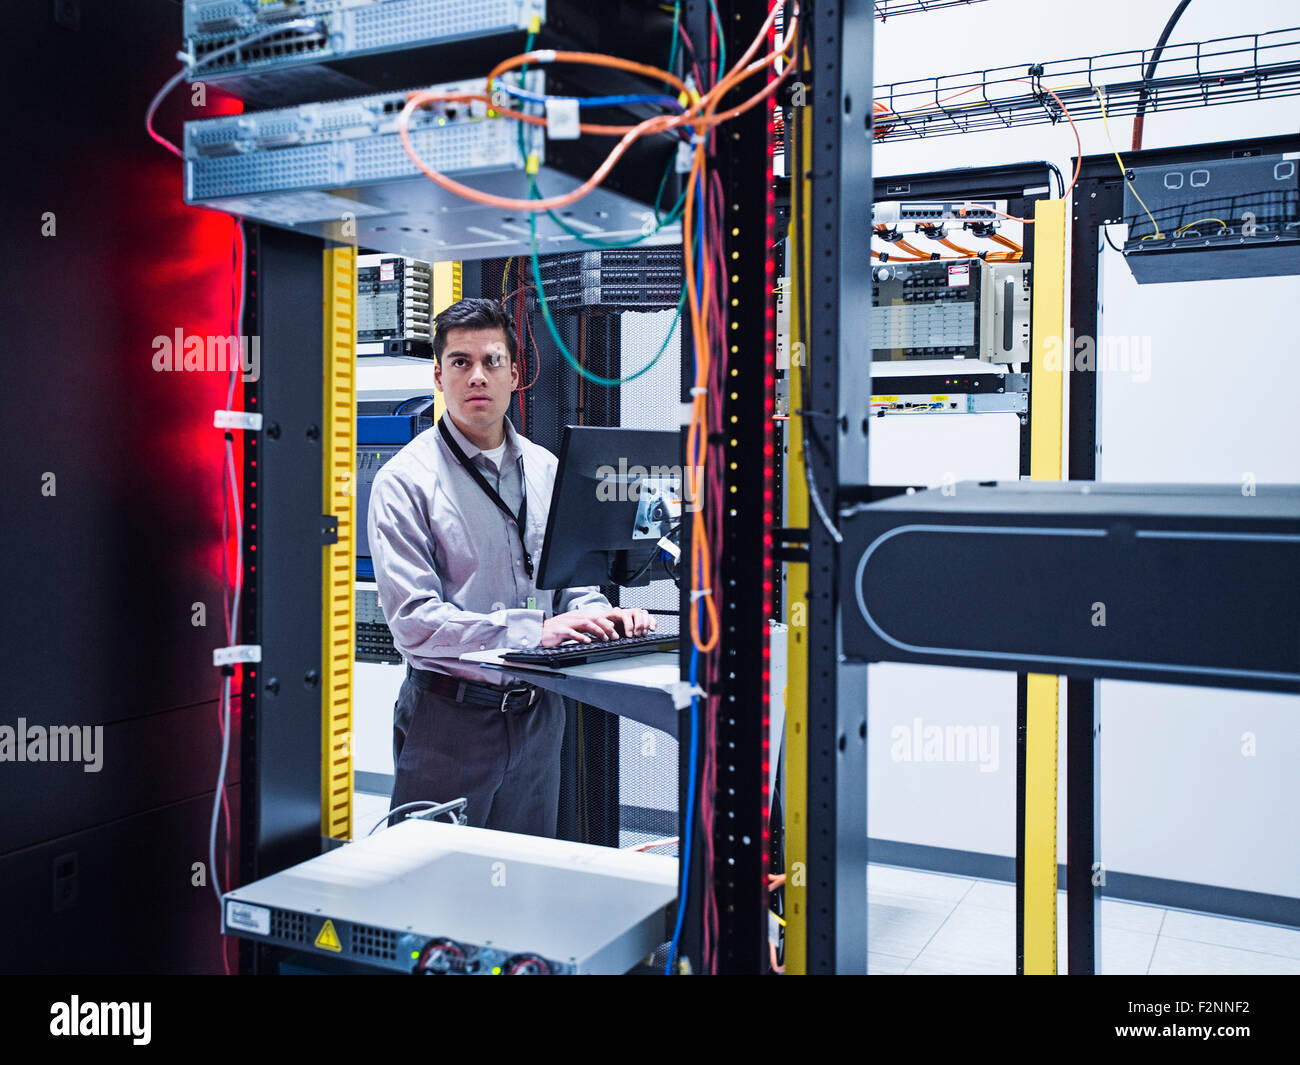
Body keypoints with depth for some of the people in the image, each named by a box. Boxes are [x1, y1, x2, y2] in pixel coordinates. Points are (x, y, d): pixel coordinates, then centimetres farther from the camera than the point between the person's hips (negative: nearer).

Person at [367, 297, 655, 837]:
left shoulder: (547, 471, 8)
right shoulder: (405, 481, -10)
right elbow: (413, 620, -18)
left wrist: (601, 617, -8)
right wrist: (536, 631, -25)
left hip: (538, 714, 5)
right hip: (451, 717, -5)